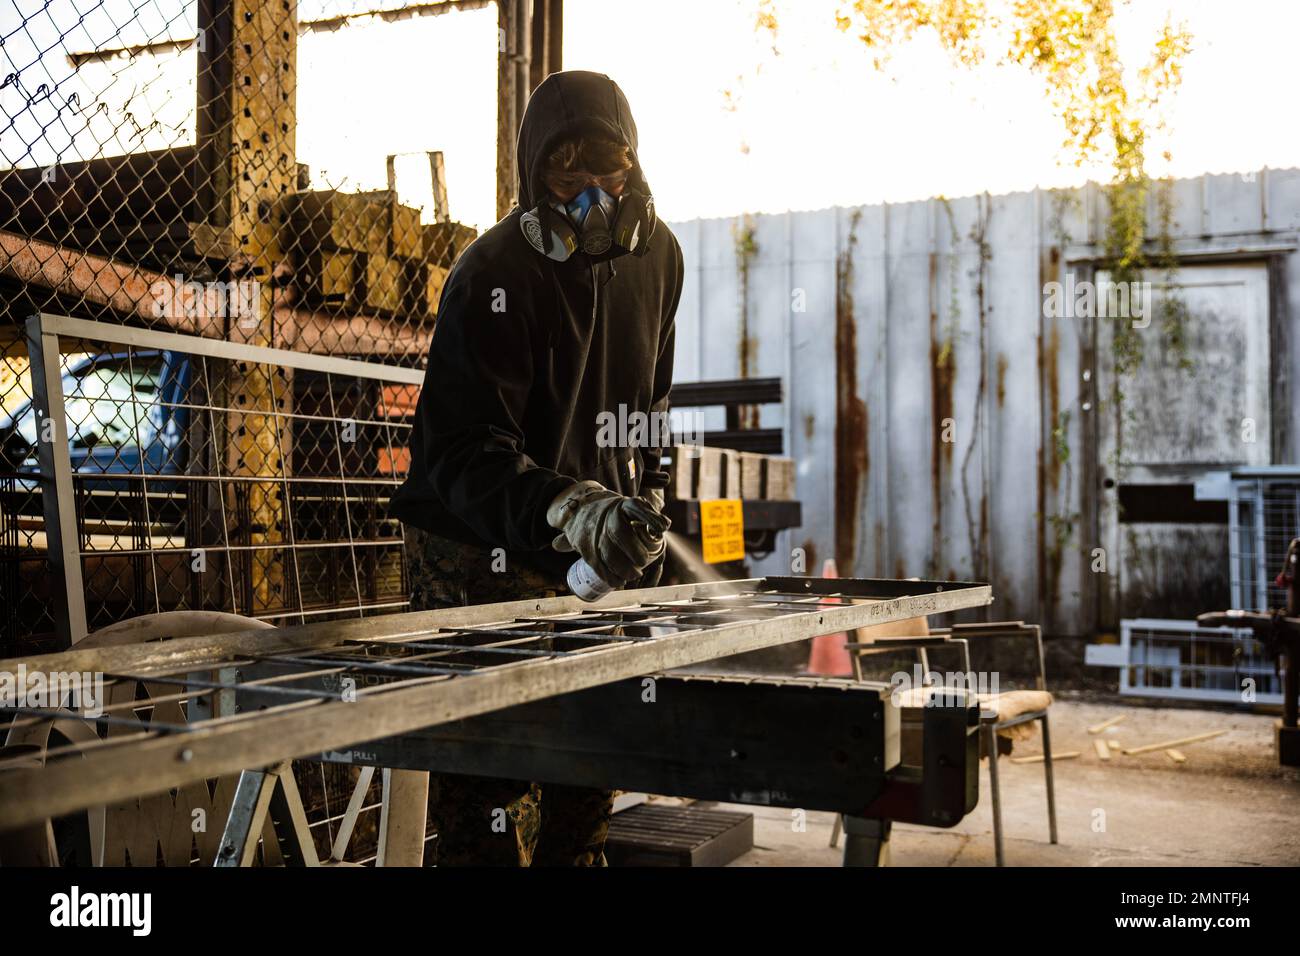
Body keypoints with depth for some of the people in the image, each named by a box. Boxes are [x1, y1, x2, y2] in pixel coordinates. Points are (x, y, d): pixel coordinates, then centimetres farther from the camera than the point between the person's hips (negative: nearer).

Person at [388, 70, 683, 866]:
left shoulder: (658, 255, 3)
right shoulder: (490, 277, -18)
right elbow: (462, 453, -27)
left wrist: (643, 509, 14)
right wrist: (571, 512, -41)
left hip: (597, 560, 6)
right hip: (487, 553, -6)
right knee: (492, 790, -7)